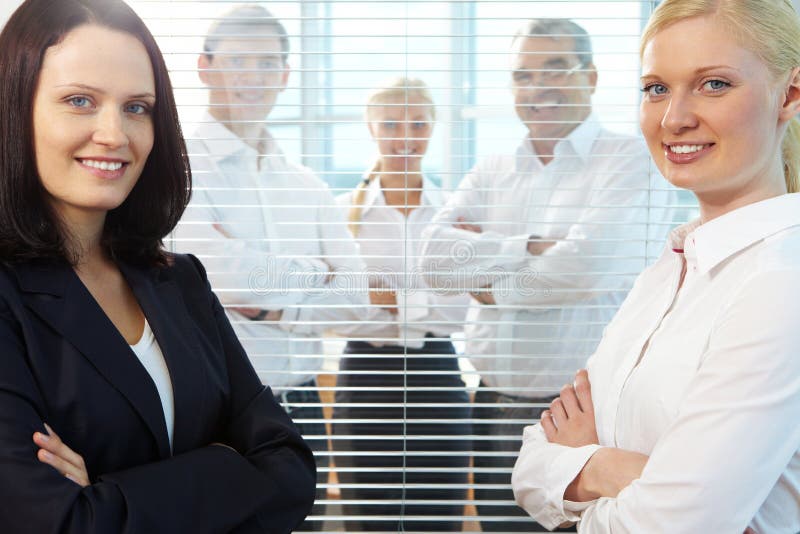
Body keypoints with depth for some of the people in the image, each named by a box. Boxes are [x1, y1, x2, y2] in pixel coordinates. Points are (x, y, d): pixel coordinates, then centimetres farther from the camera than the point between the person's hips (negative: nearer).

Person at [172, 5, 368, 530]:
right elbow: (227, 273, -19)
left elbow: (354, 294, 2)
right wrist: (311, 273, -3)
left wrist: (270, 306, -12)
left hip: (298, 405, 5)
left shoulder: (308, 185, 11)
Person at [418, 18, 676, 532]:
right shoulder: (491, 173, 12)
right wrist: (531, 248, -15)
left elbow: (585, 265, -19)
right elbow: (435, 258, -3)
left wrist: (491, 285, -4)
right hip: (498, 407, 5)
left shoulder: (634, 160, -5)